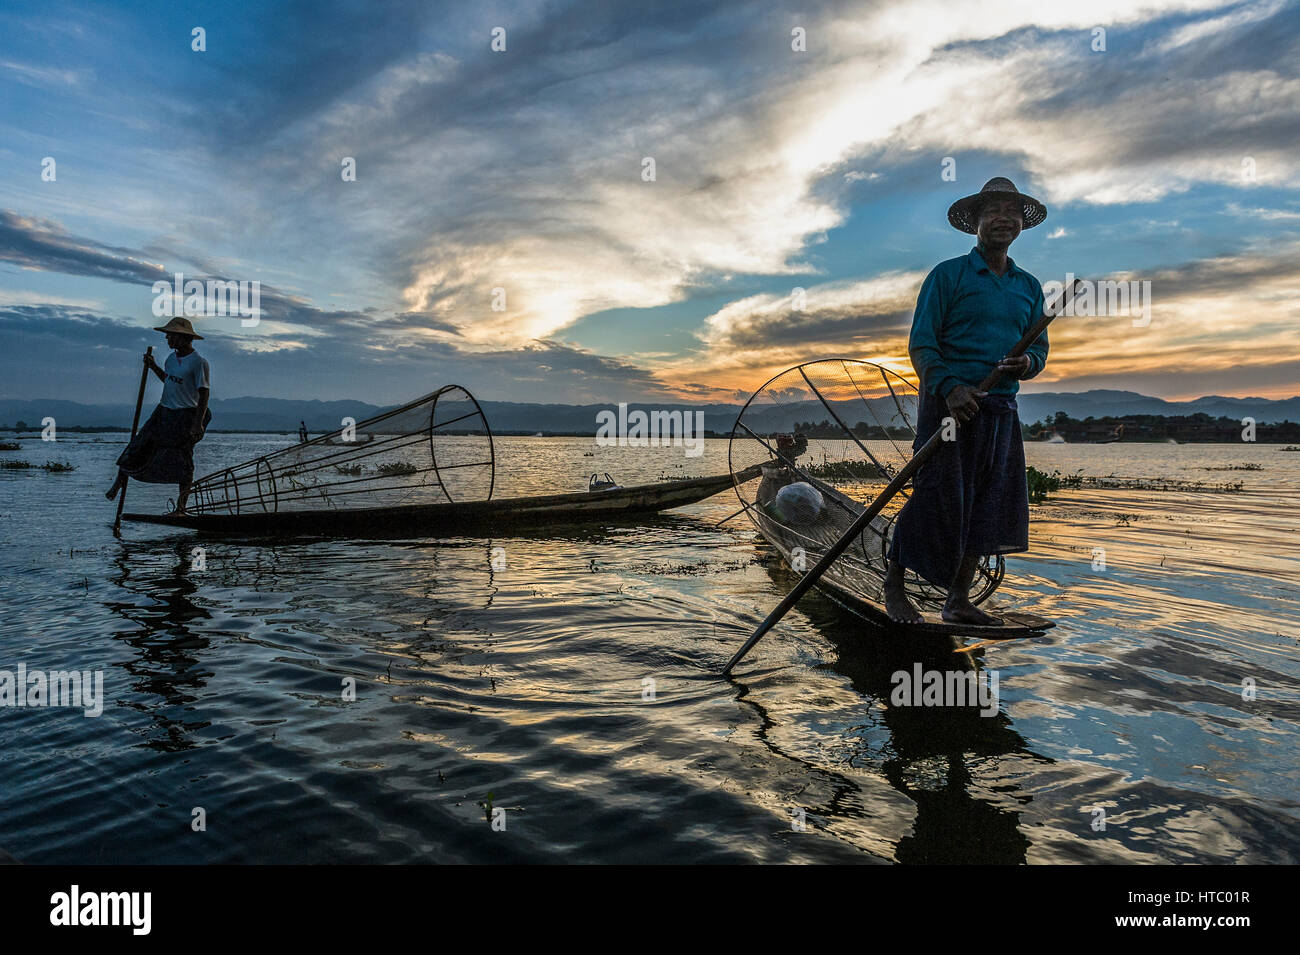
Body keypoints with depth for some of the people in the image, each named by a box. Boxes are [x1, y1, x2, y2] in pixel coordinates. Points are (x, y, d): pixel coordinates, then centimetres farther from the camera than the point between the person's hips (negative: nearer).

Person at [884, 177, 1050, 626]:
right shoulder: (948, 275, 1)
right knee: (937, 499, -8)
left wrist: (1028, 363, -7)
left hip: (1001, 408, 6)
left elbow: (1039, 348, 19)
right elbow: (920, 344, -7)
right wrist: (949, 386, -24)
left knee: (990, 505, 5)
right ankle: (893, 585, 11)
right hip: (948, 403, -6)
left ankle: (958, 601, 15)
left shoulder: (1029, 287, 18)